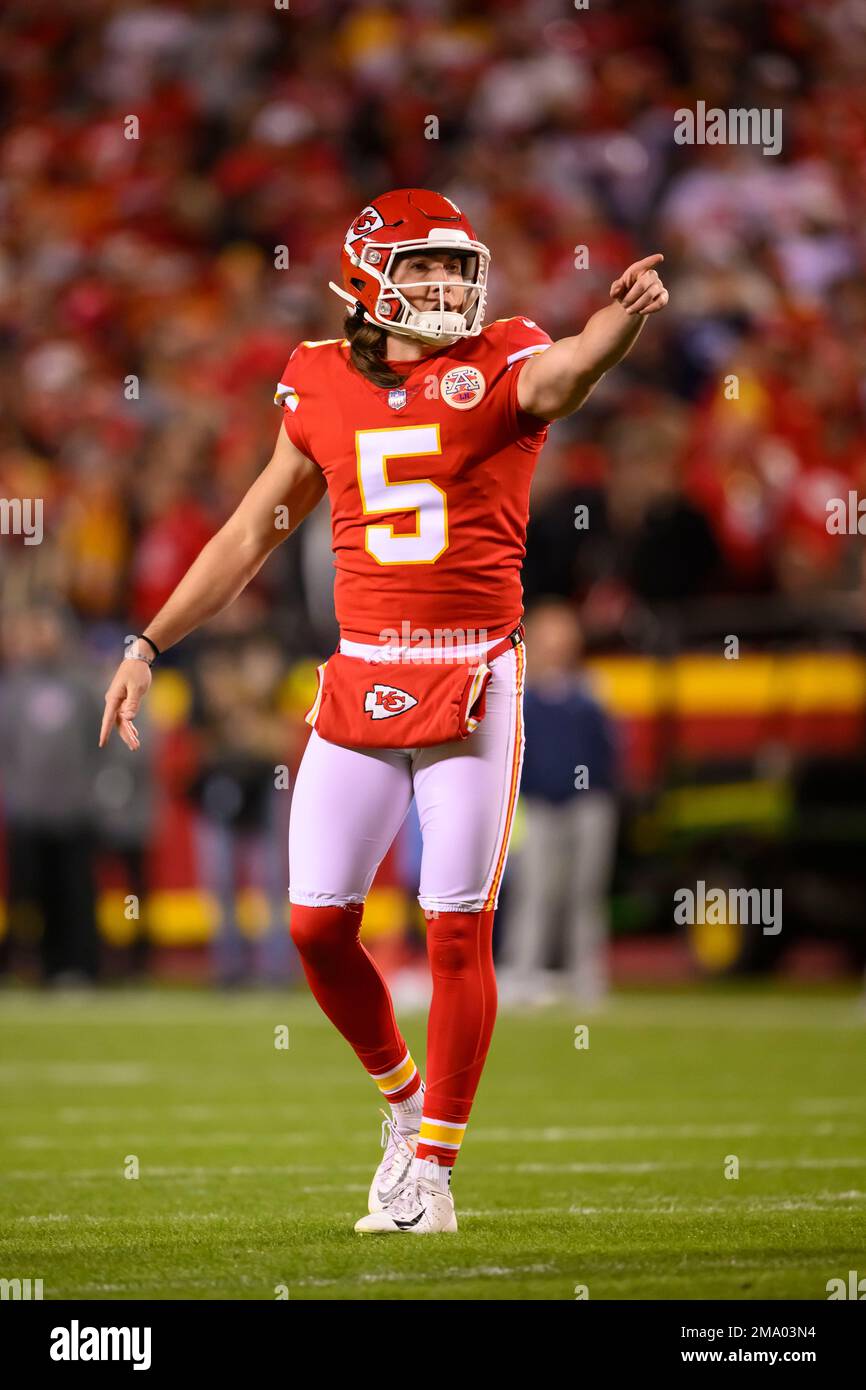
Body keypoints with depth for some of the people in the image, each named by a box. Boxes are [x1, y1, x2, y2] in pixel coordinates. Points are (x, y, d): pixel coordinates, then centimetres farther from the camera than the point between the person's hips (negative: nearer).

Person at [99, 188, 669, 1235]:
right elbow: (252, 533, 17)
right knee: (317, 923, 1)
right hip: (360, 676, 3)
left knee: (458, 929, -3)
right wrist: (148, 646, 17)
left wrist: (622, 316, -48)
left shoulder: (500, 369, -1)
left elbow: (566, 371, -26)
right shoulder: (324, 389, 8)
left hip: (472, 677, -3)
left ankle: (431, 1166, 7)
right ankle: (401, 1095, 27)